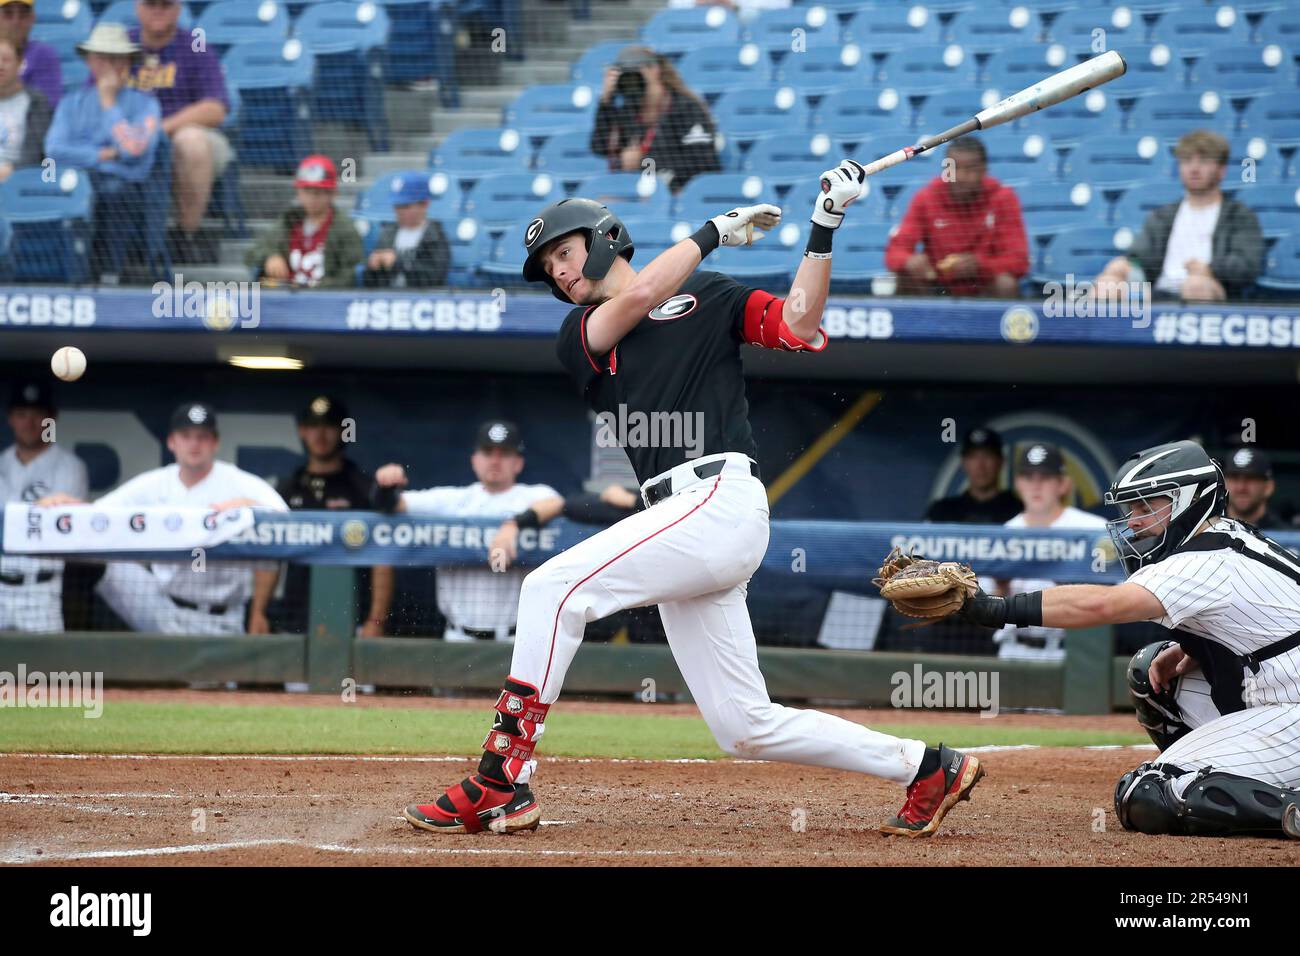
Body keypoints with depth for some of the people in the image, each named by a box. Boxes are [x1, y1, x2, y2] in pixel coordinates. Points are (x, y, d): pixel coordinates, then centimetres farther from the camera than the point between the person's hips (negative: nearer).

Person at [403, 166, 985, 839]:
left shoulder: (707, 297, 12)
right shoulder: (577, 337, 20)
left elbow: (797, 325, 0)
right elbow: (640, 295, 1)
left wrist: (823, 228, -5)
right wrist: (716, 231, 7)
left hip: (720, 499, -6)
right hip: (682, 524, 6)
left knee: (554, 586, -19)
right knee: (746, 728, 3)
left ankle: (501, 783, -19)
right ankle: (925, 768, 15)